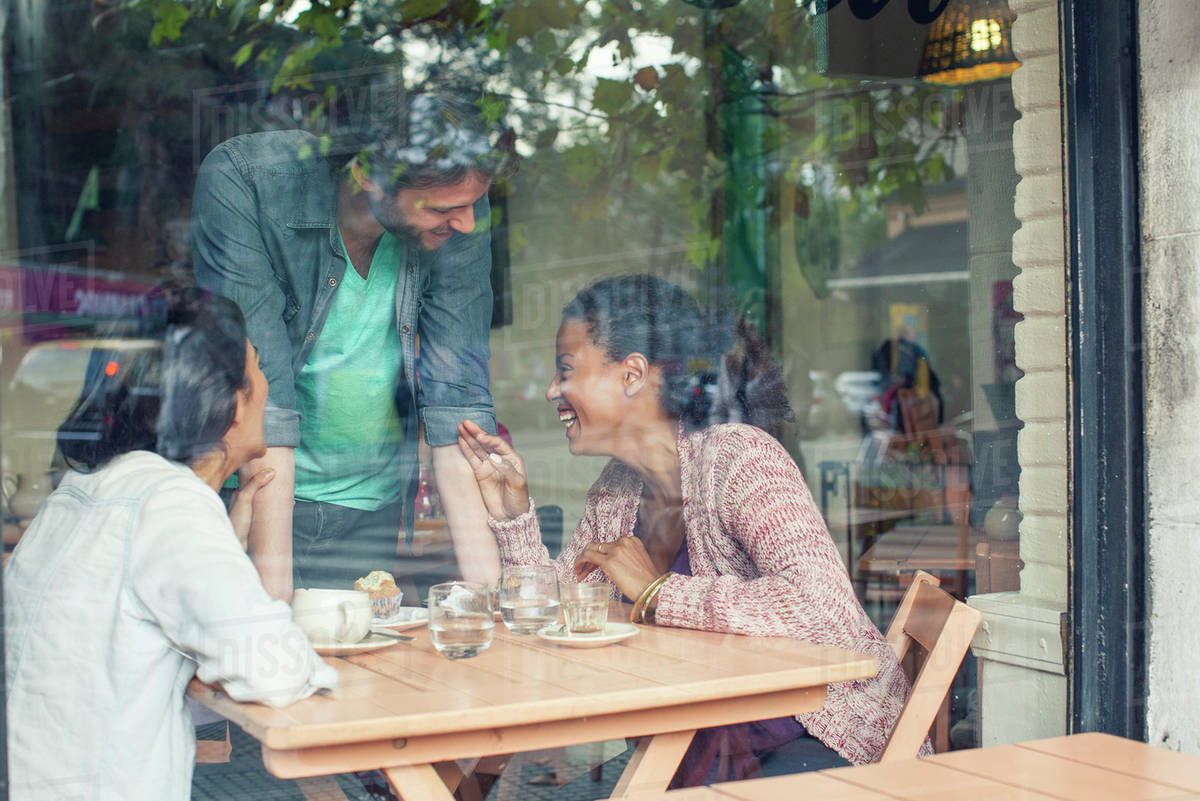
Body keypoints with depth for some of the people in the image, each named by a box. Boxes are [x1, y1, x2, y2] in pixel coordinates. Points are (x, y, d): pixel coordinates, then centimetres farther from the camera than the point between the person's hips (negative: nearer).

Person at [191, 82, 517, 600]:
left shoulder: (459, 215, -11)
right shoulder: (241, 179, -20)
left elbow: (457, 400, -12)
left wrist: (486, 580, -19)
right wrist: (273, 591, -28)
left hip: (370, 513, 3)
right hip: (252, 497, -2)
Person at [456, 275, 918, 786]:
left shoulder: (738, 457, -21)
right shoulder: (616, 489, 3)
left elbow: (822, 605, -35)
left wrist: (656, 591, -28)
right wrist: (512, 512, -2)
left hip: (828, 735, -6)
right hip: (714, 738, 6)